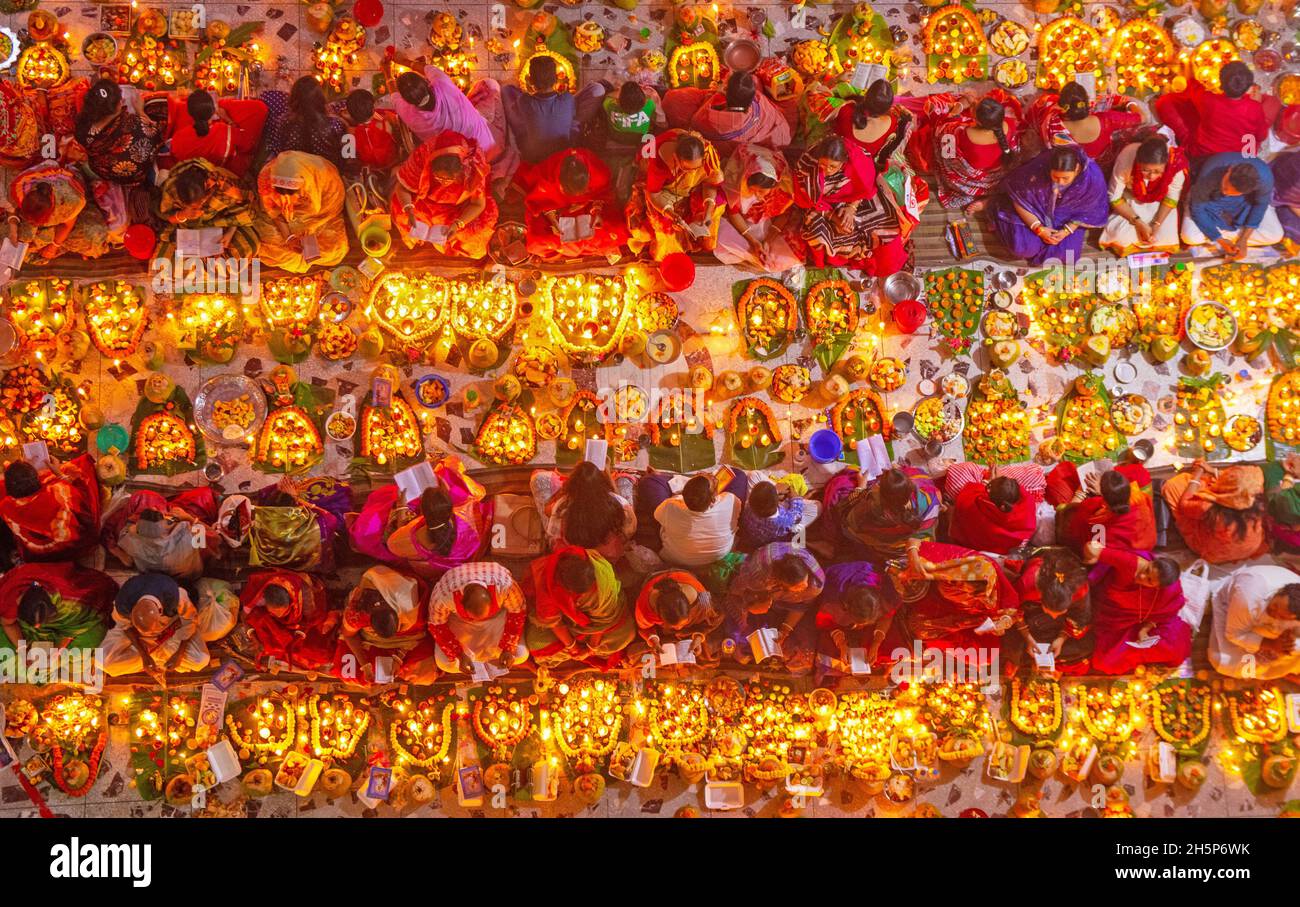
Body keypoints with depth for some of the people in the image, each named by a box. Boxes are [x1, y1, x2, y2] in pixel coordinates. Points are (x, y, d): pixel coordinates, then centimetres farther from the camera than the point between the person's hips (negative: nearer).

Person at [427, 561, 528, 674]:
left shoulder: (505, 586, -41)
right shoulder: (443, 594, -41)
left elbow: (517, 612, -20)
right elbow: (437, 625, -20)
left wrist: (508, 648, -22)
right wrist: (460, 655, -24)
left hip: (497, 615, 1)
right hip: (459, 619, 0)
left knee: (520, 656, -10)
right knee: (446, 664, -14)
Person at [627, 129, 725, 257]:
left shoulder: (708, 152, -36)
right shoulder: (660, 161, -43)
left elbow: (710, 182, -19)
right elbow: (652, 194, -29)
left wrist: (708, 210, -34)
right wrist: (671, 214, -45)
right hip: (662, 188, -3)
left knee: (717, 199, -15)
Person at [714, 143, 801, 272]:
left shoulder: (784, 184, -29)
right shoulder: (738, 179, -31)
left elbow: (784, 213, -12)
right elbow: (733, 212, -17)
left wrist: (769, 240, -23)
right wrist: (752, 240, -24)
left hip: (770, 222, 1)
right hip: (742, 222, -1)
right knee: (722, 237, -28)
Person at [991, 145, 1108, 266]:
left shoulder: (1093, 177, -29)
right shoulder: (1038, 168, -33)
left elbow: (1089, 210, -10)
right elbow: (1018, 197, -17)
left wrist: (1066, 231, -20)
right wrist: (1038, 228, -20)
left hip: (1066, 218, 1)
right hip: (1036, 209, -1)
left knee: (1067, 255, -16)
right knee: (1023, 248, -20)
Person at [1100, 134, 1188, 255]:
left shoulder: (1177, 164, -33)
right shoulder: (1125, 160, -35)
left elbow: (1171, 198, -13)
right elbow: (1115, 198, -19)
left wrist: (1157, 224, -23)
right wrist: (1138, 222, -24)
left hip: (1159, 203, 1)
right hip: (1130, 201, -1)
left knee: (1167, 238, -16)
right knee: (1122, 237, -20)